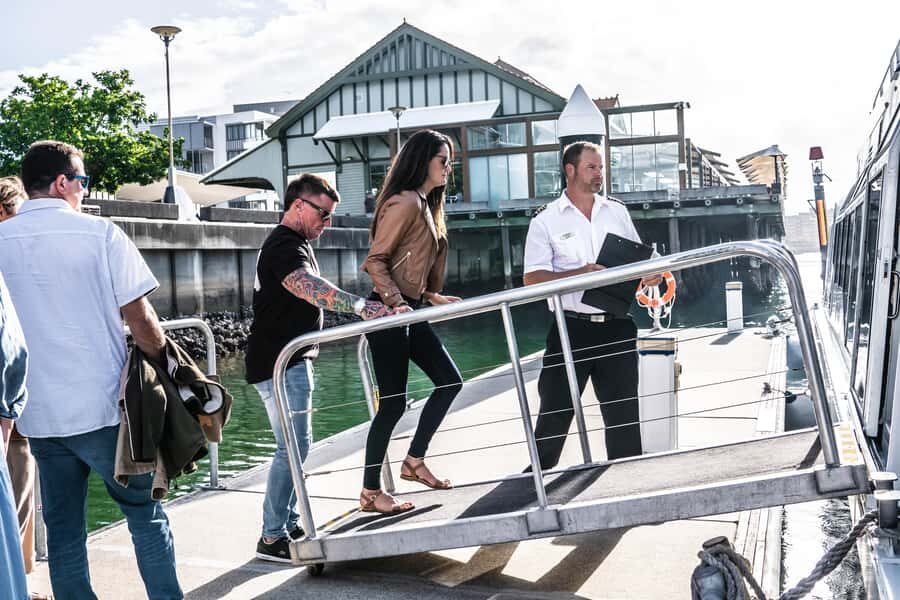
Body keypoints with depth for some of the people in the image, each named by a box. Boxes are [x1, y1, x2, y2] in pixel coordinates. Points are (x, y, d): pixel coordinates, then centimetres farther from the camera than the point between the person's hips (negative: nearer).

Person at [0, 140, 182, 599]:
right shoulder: (99, 233, -8)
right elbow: (139, 318, -11)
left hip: (37, 414, 4)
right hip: (103, 407, -4)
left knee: (62, 528, 13)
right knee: (145, 513, 8)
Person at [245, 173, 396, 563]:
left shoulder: (293, 244, 17)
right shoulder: (285, 246, -18)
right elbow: (310, 288, -38)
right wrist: (359, 305, -52)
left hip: (292, 360, 11)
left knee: (297, 445, 15)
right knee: (293, 448, -10)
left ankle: (288, 525, 24)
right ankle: (271, 538, -2)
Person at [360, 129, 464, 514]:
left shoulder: (425, 205, 16)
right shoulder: (404, 202, -13)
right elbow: (375, 261, -18)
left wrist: (432, 297, 12)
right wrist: (396, 303, -26)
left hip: (410, 312, 10)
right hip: (389, 313, -10)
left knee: (449, 381, 11)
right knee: (394, 402, -6)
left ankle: (414, 462, 21)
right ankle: (370, 493, 6)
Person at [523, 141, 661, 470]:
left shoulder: (617, 212, 11)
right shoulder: (546, 221, -1)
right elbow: (533, 278, -9)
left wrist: (650, 273, -5)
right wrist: (581, 274, -21)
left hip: (616, 327, 3)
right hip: (571, 328, -3)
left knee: (624, 411, 9)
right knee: (555, 412, 4)